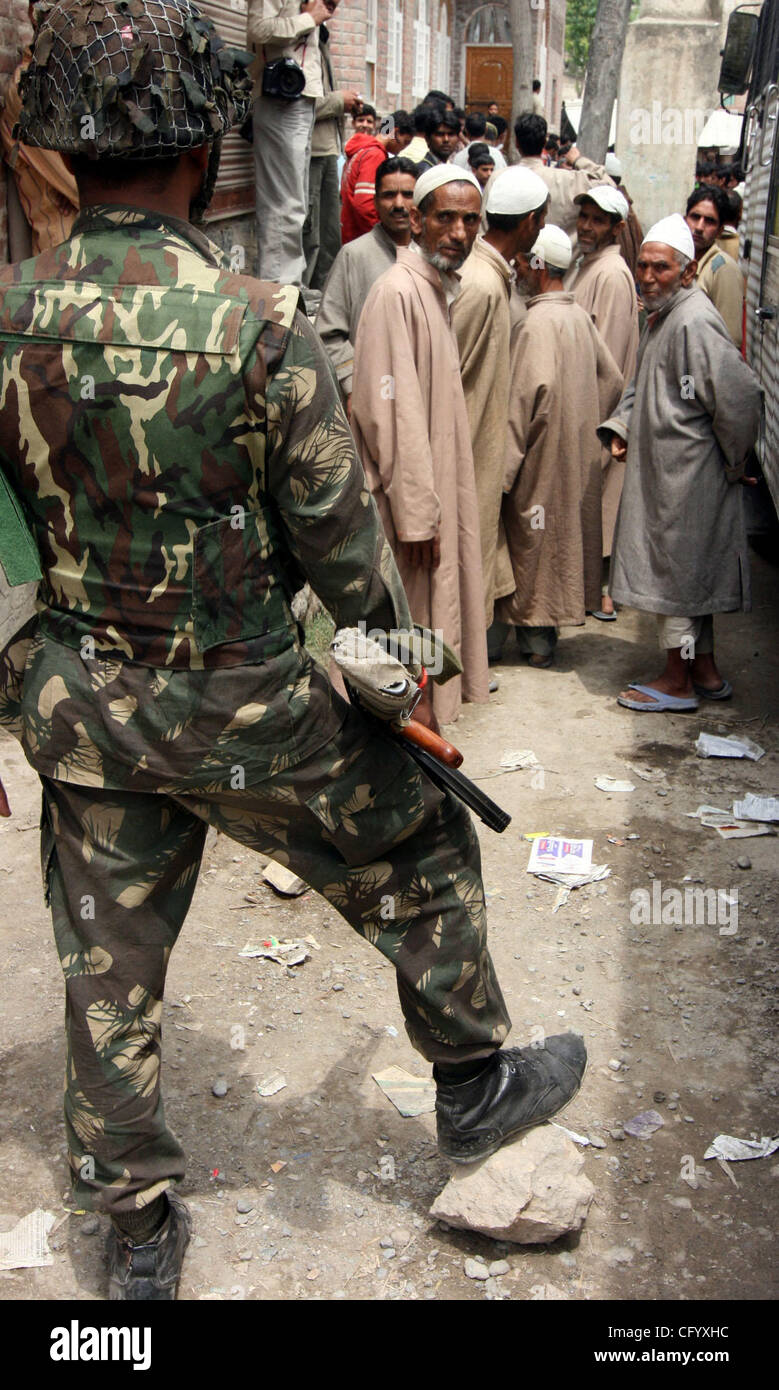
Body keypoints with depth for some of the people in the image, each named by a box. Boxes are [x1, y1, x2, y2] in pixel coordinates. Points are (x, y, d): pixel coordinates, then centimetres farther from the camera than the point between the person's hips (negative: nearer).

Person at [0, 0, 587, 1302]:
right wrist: (398, 643, 8)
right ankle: (475, 1084, 40)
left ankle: (135, 1228, 36)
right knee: (418, 854, 20)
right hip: (238, 701, -4)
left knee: (109, 961, 18)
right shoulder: (260, 325, -19)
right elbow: (338, 535, -11)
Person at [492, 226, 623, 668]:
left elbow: (533, 390, -25)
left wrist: (506, 461, -21)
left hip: (542, 455, -9)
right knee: (562, 533, 14)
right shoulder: (580, 315, 8)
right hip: (576, 453, 9)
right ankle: (543, 635, 24)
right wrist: (585, 424, 18)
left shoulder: (539, 321, -18)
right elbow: (613, 379, 13)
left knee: (531, 540, 1)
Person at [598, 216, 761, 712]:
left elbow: (739, 396, -25)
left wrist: (730, 458, -12)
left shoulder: (694, 322, -20)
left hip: (687, 475, -10)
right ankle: (705, 672, 26)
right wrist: (621, 426, 6)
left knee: (674, 569, 0)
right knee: (691, 570, 15)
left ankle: (678, 681, 12)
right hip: (665, 469, 10)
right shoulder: (661, 318, 11)